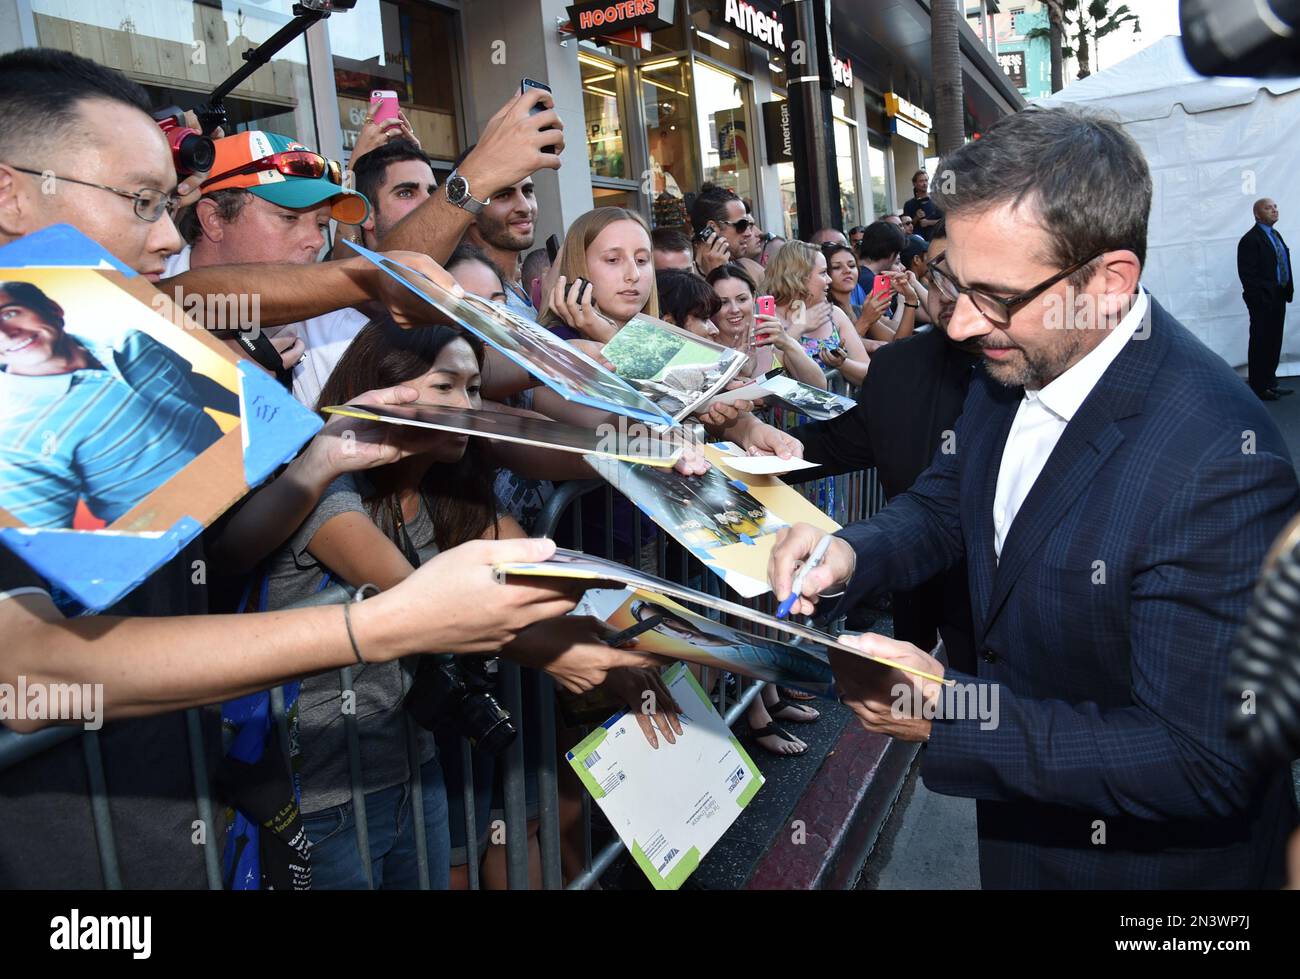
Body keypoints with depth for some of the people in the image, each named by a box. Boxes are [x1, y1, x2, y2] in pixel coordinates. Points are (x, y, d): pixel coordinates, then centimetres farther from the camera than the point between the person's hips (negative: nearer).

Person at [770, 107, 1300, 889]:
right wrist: (852, 553, -15)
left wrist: (948, 716, -31)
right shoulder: (1014, 361, -11)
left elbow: (1202, 764, -29)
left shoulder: (1216, 464, -33)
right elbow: (946, 502, 5)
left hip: (1147, 852, -6)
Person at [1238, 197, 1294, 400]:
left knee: (1274, 343, 13)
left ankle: (1270, 383, 22)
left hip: (1278, 299, 9)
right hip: (1263, 302, -9)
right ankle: (1259, 389, 5)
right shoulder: (1250, 240, -12)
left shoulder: (1275, 235, 16)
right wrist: (1260, 298, -18)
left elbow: (1283, 267, 19)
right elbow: (1247, 274, -16)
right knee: (1261, 344, -1)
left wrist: (1288, 290, 11)